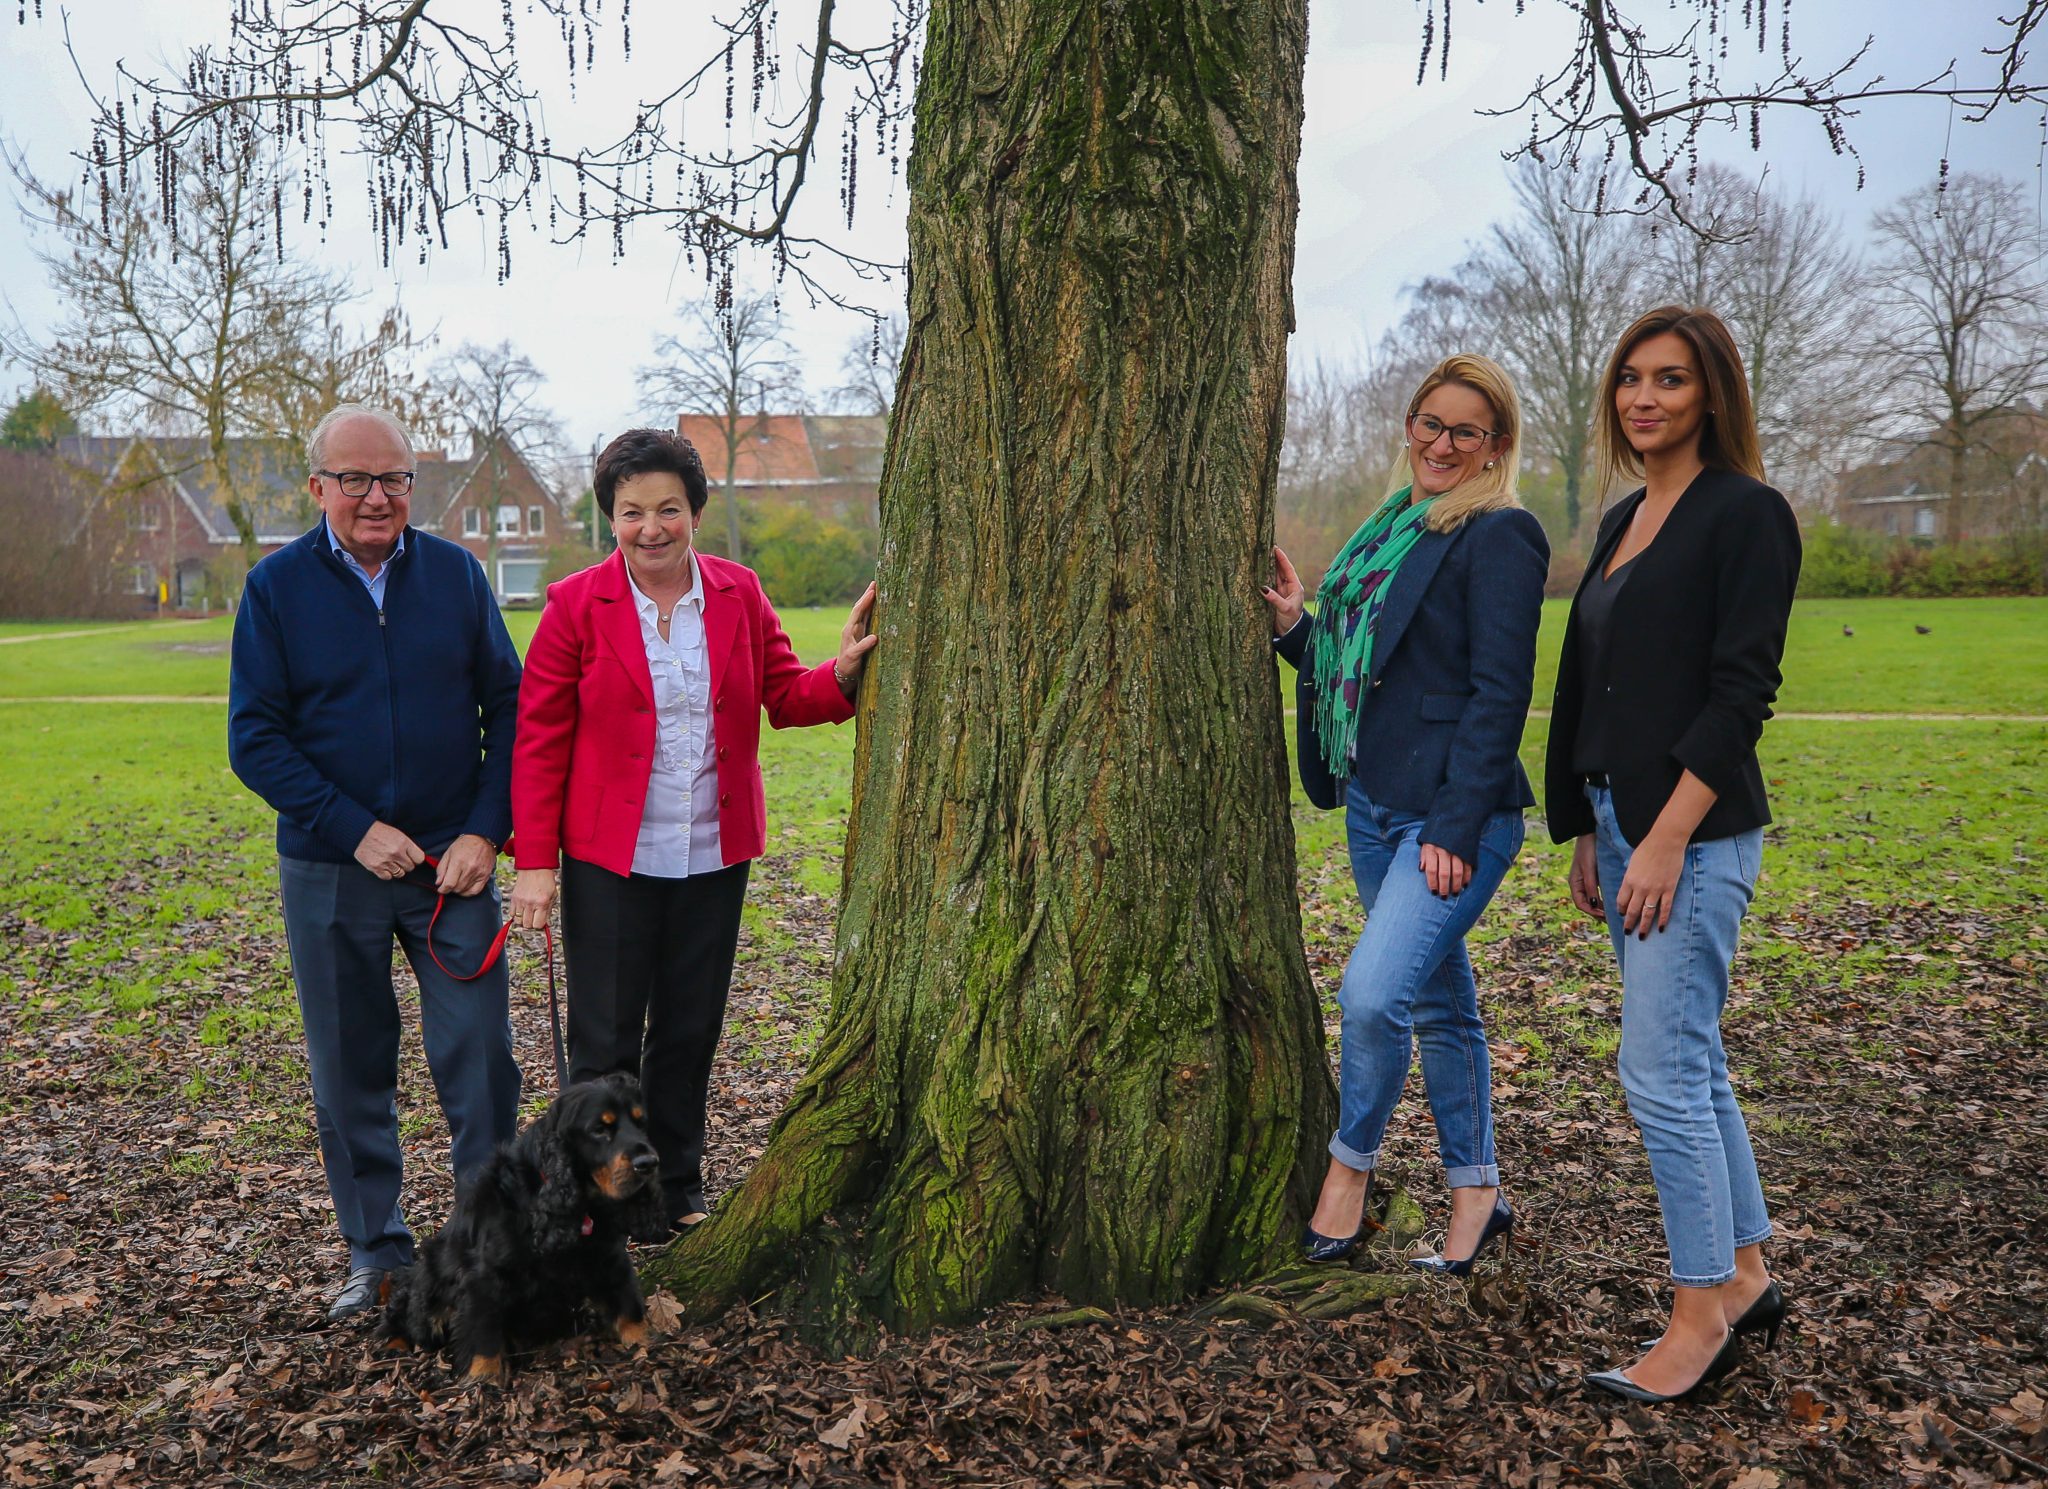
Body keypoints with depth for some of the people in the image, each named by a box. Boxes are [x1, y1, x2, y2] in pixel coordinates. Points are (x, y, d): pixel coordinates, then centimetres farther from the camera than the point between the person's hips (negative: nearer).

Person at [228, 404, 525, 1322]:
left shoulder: (456, 574, 2)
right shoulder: (277, 587, -2)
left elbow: (509, 709, 4)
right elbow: (255, 738, -3)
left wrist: (485, 832, -7)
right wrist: (357, 831, -12)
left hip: (453, 863, 0)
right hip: (330, 870, 0)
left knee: (478, 1055, 1)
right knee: (349, 1069, 9)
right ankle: (374, 1249, 25)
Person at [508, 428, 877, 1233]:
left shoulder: (738, 593, 3)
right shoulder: (575, 605, -7)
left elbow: (784, 695, 7)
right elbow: (539, 739, -6)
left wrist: (842, 674, -15)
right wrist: (533, 859, -10)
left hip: (714, 857, 3)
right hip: (610, 860, -3)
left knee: (690, 1035, 15)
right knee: (604, 1046, 4)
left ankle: (676, 1193, 32)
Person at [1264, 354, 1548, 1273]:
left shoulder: (1501, 538, -10)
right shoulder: (1389, 531, 15)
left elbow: (1498, 695, -15)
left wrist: (1457, 828, -19)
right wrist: (1295, 625, 2)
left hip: (1453, 814, -8)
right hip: (1374, 807, 8)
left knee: (1372, 992, -17)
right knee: (1439, 1006, 15)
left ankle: (1350, 1165, 7)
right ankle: (1476, 1193, 27)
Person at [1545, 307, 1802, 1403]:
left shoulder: (1747, 514, -9)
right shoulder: (1625, 519, 15)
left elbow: (1739, 693, -15)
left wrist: (1666, 839, -19)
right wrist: (1586, 836, 16)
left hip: (1696, 831, -8)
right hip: (1623, 821, 9)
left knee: (1661, 1075, -6)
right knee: (1693, 1064, 15)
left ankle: (1701, 1318, 8)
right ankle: (1746, 1275, 28)